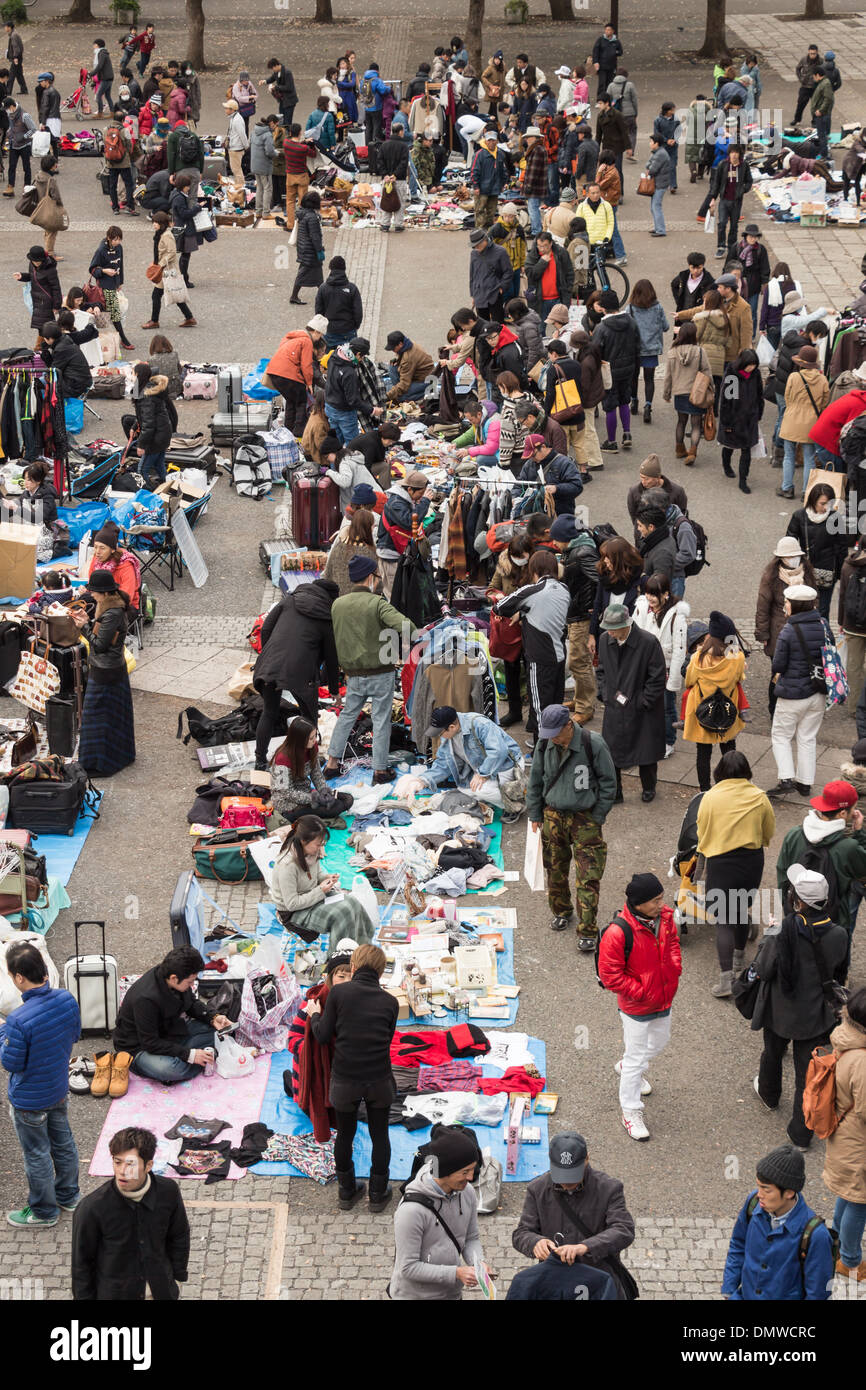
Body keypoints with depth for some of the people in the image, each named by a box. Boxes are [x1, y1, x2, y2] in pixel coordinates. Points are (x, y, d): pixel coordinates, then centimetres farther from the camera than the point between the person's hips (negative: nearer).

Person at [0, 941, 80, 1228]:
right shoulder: (66, 999, -16)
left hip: (29, 1099, -6)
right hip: (59, 1088, 6)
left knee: (37, 1155, 15)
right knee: (63, 1142, 26)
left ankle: (44, 1211, 33)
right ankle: (68, 1195, 46)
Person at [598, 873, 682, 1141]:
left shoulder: (664, 916, -10)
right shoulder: (618, 933, -31)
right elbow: (609, 975, -23)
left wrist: (674, 969, -1)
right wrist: (640, 992, -21)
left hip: (663, 999, 7)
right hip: (636, 1007, -7)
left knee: (660, 1041, 28)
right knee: (636, 1056, 6)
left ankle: (627, 1067, 58)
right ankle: (631, 1113, 23)